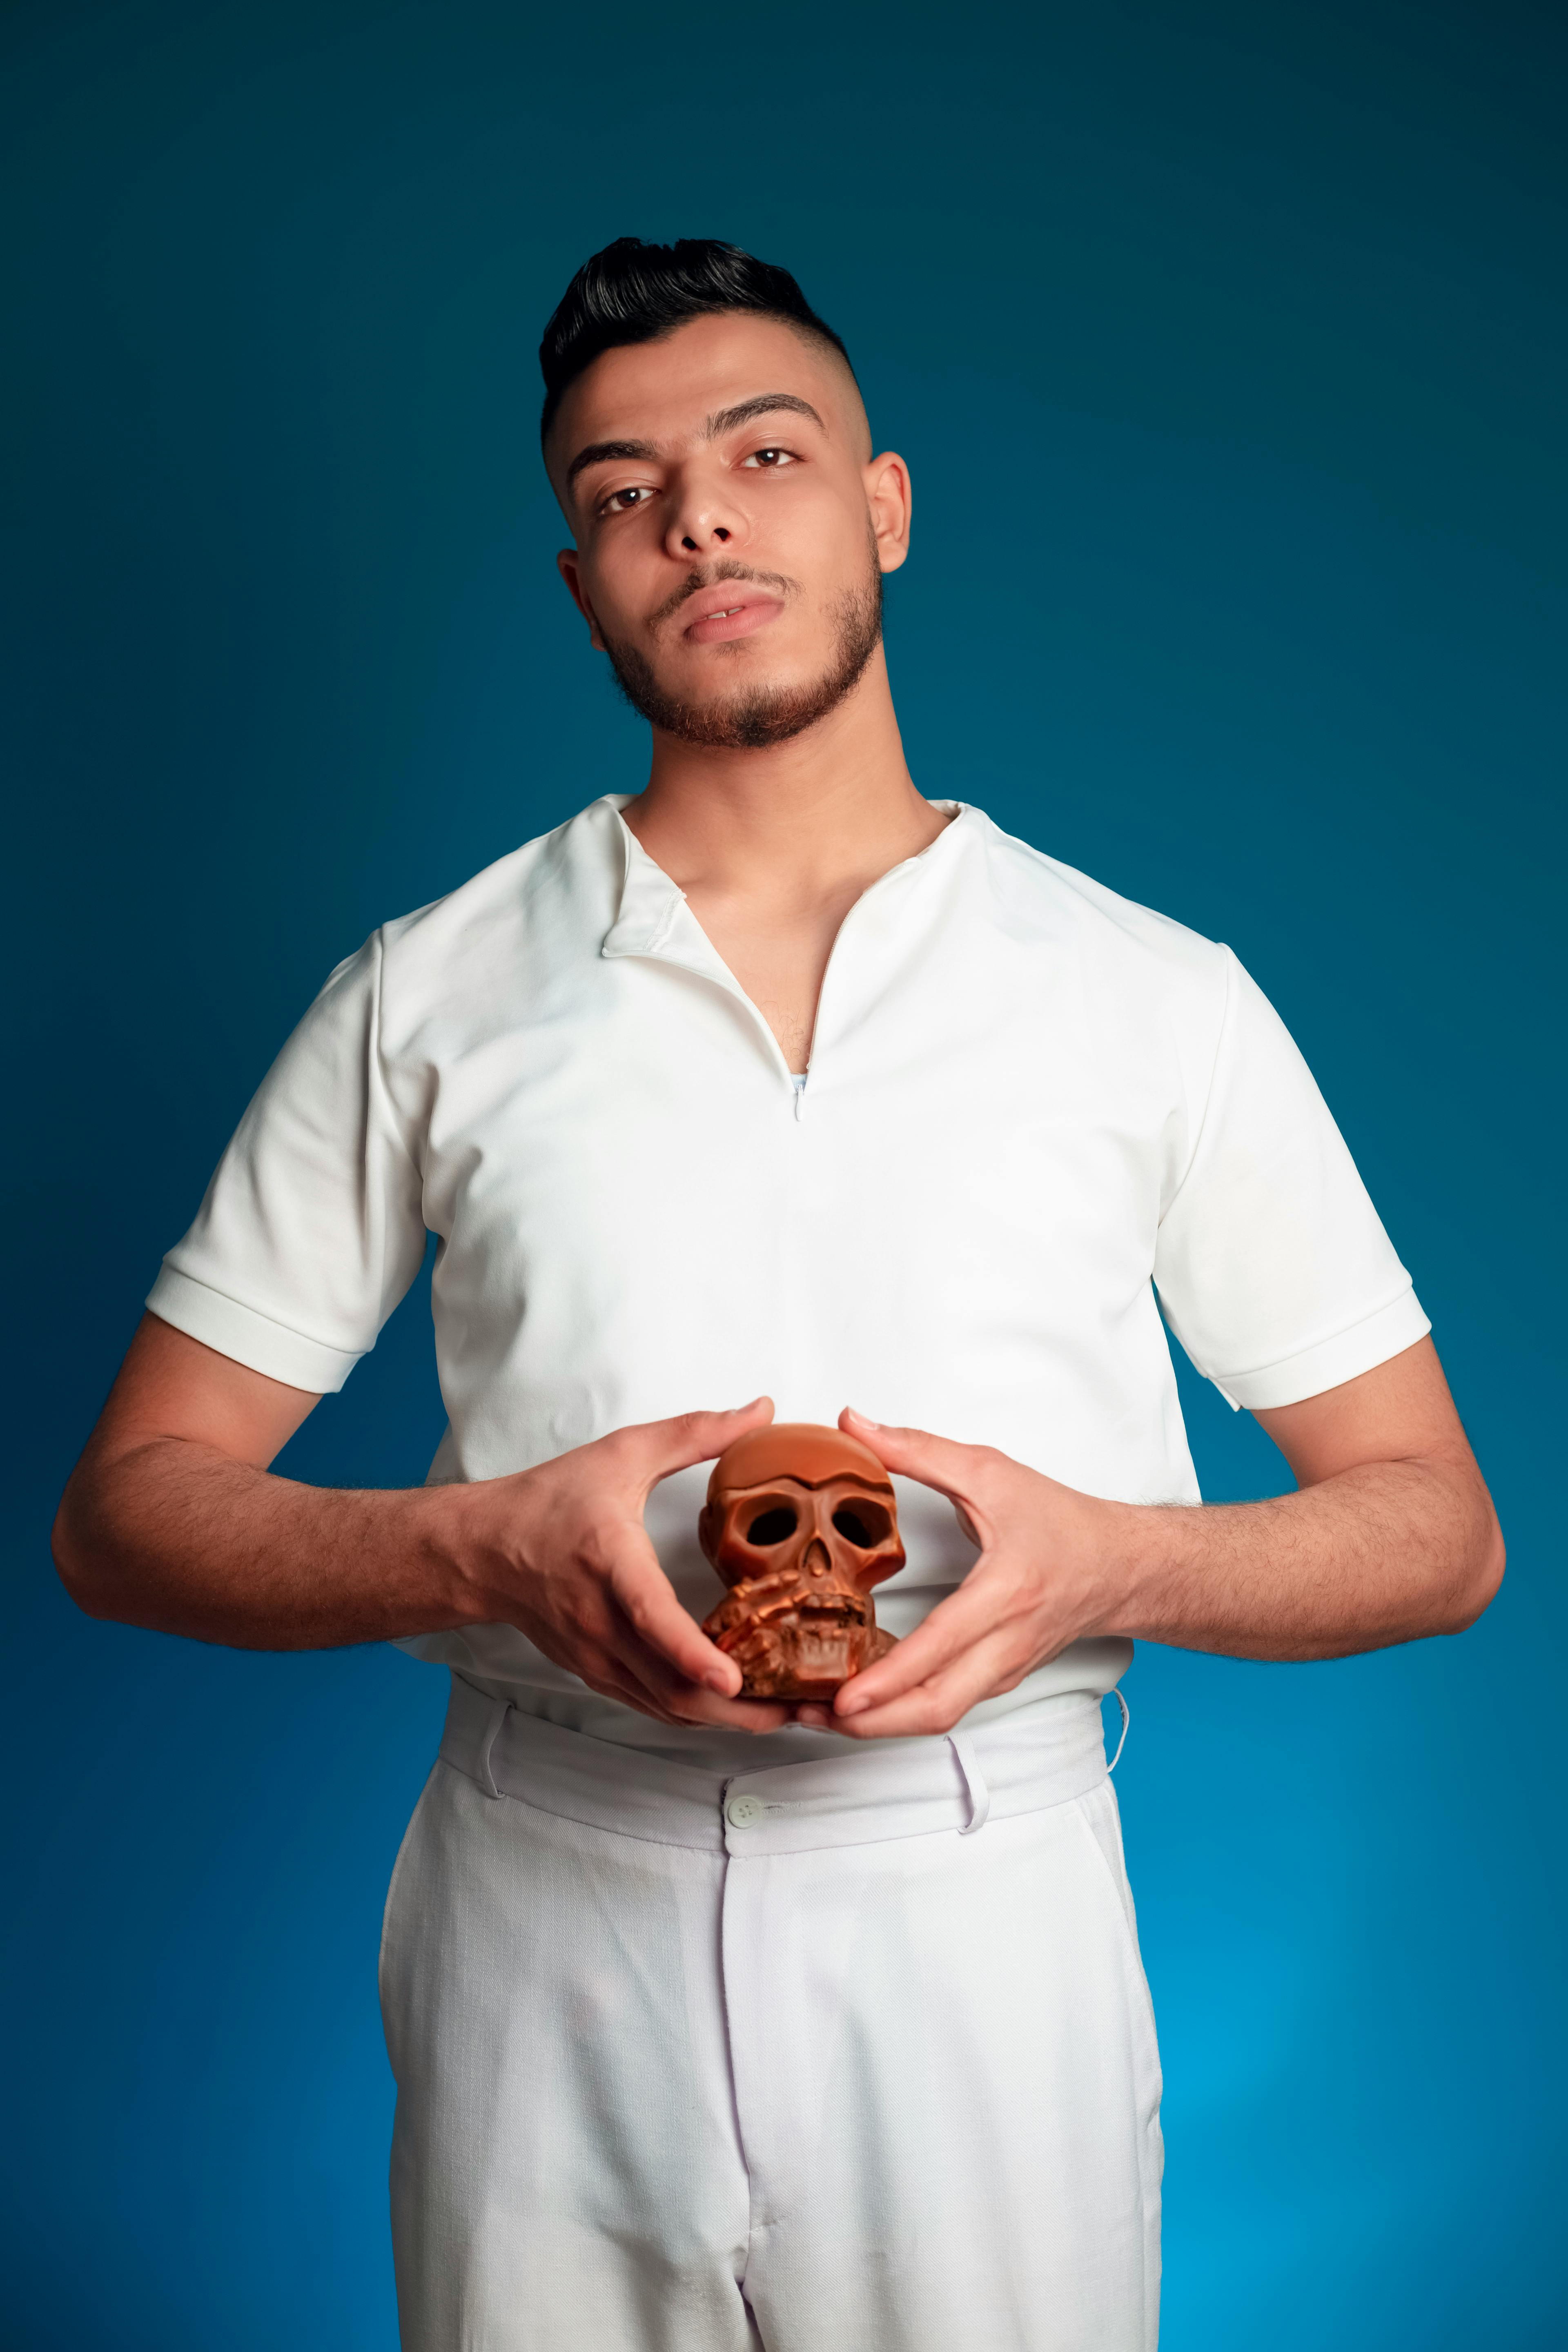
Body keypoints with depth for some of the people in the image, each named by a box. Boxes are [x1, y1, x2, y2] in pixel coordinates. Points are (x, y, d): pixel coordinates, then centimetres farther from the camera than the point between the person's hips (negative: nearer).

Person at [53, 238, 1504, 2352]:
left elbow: (1436, 1523, 5)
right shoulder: (429, 995, 3)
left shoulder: (1160, 1001, 2)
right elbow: (123, 1510, 3)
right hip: (547, 1933, 1)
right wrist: (485, 1542, -16)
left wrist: (1110, 1560, -15)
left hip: (984, 1934, 0)